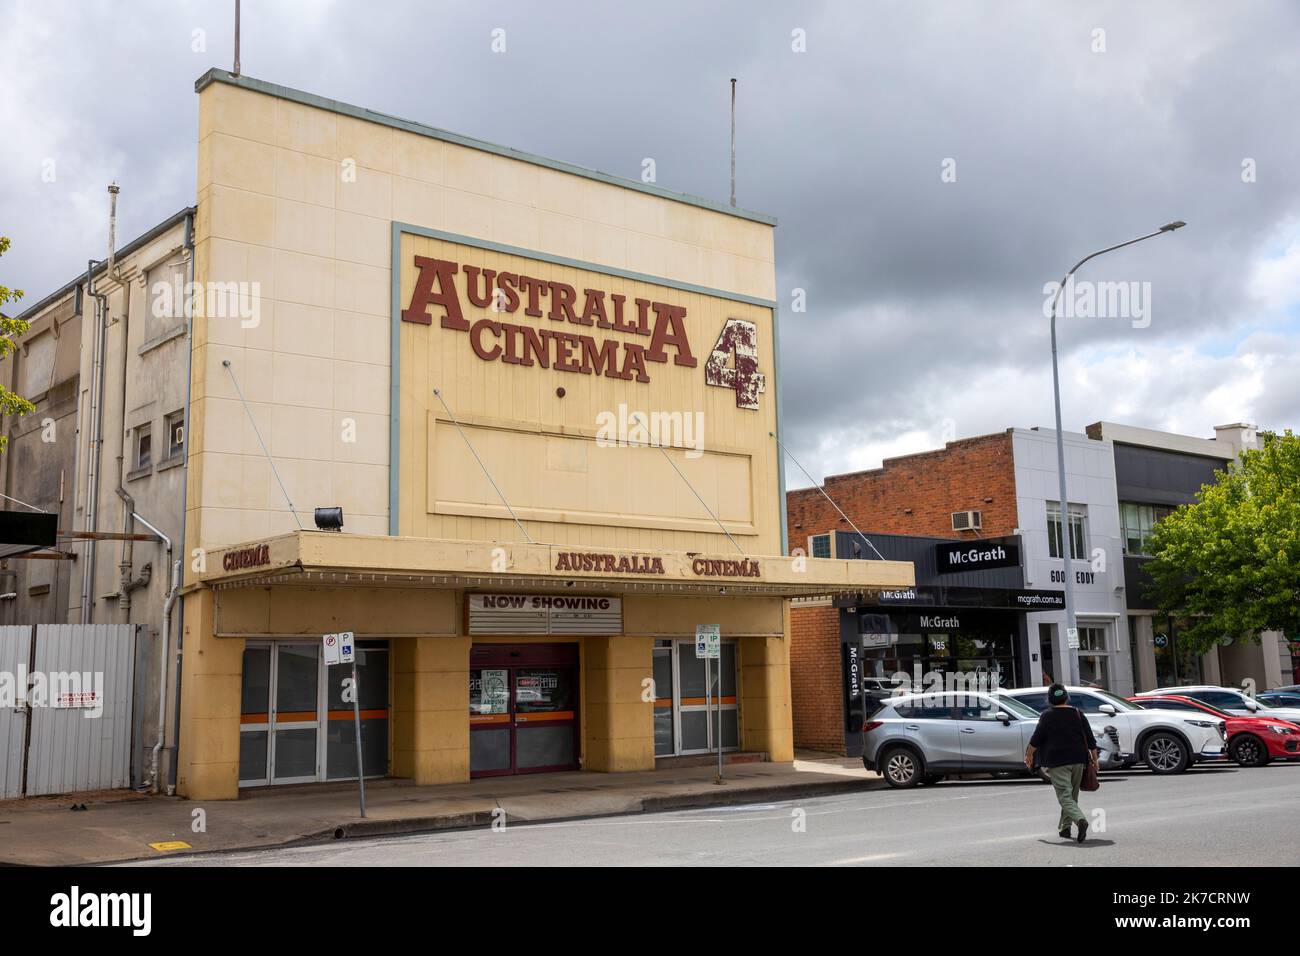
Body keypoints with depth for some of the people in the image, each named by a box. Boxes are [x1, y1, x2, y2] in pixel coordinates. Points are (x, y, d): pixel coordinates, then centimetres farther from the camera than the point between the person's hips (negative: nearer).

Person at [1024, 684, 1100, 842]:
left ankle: (1080, 820, -30)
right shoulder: (1077, 714, 8)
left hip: (1057, 761, -4)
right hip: (1078, 760, 5)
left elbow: (1036, 739, -4)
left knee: (1065, 796, -7)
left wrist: (1028, 755, 10)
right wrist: (1095, 759, 13)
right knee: (1072, 795, 18)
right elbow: (1090, 739, 7)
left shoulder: (1047, 716, -3)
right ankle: (1064, 827, 23)